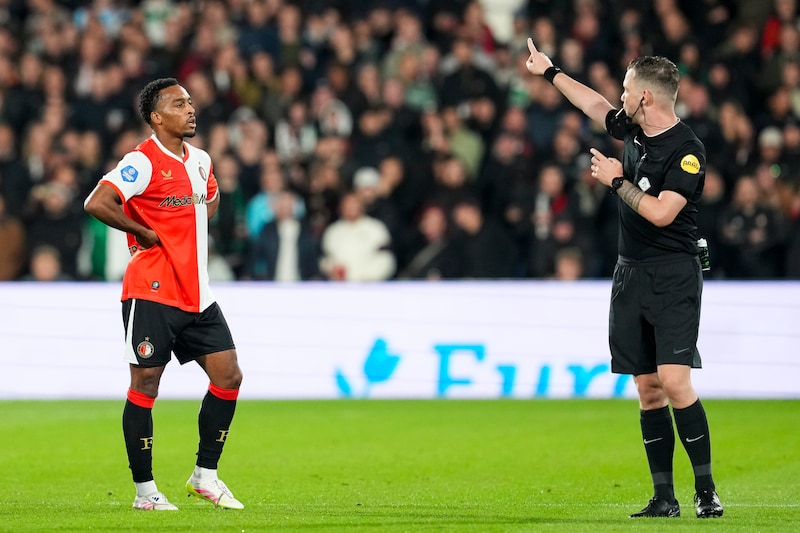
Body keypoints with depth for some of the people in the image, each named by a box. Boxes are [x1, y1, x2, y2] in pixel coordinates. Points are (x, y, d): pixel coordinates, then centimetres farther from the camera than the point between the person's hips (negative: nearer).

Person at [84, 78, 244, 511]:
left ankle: (205, 476, 15)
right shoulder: (143, 162, -12)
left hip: (197, 293, 8)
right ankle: (144, 491, 4)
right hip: (153, 293, -8)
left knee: (228, 377, 2)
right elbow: (97, 204, -25)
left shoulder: (200, 160, 12)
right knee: (145, 386, -4)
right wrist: (145, 233, -15)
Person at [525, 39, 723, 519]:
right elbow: (596, 105, 28)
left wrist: (616, 180, -11)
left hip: (673, 276, -7)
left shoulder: (688, 150, -15)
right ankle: (664, 498, 6)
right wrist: (550, 71, 37)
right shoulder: (633, 130, 8)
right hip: (631, 275, 8)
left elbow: (661, 212, -22)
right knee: (648, 389, 5)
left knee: (674, 381, -17)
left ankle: (706, 491, -9)